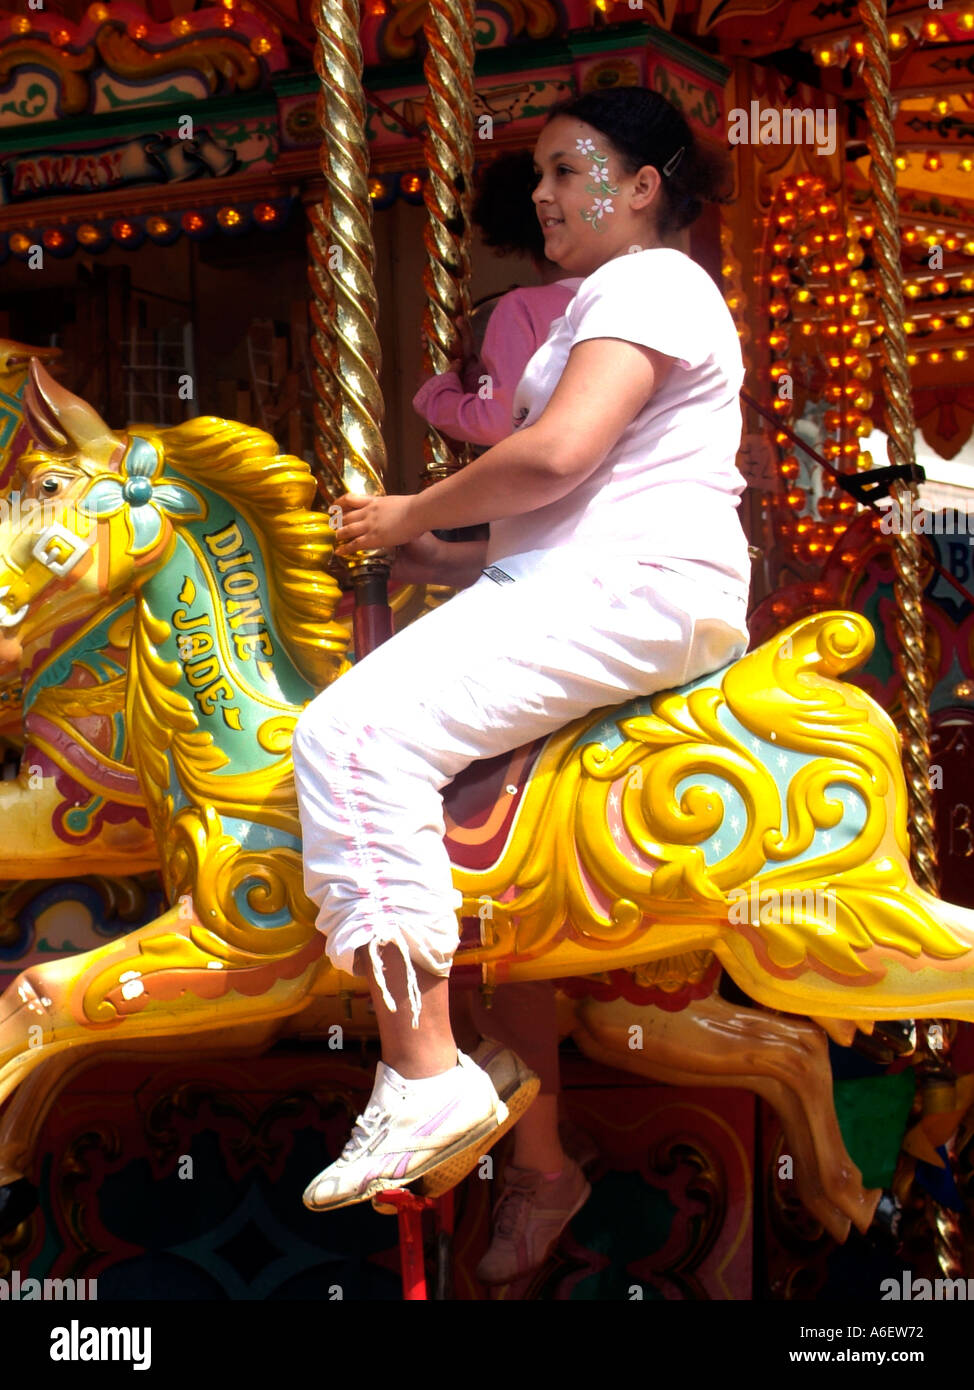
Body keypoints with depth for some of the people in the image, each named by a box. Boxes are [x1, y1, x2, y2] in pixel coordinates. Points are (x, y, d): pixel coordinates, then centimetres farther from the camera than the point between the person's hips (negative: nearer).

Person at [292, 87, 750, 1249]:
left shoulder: (645, 283, -4)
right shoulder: (622, 296, 29)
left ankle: (427, 1078, -27)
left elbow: (557, 454, -21)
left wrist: (415, 513, -6)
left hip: (632, 587, -11)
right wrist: (438, 553, 14)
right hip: (571, 586, 11)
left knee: (359, 730, -25)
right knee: (354, 720, 15)